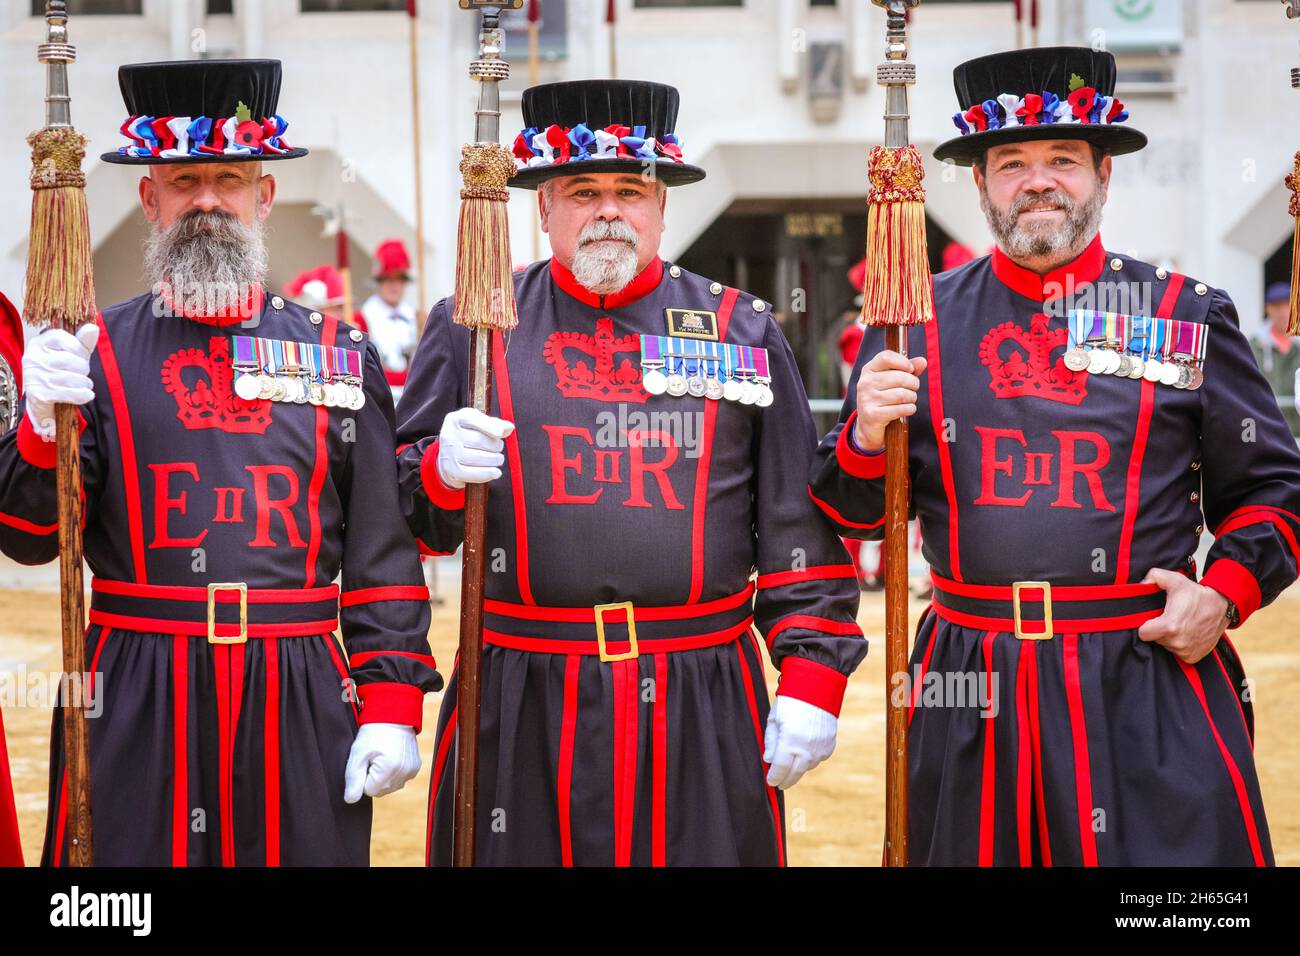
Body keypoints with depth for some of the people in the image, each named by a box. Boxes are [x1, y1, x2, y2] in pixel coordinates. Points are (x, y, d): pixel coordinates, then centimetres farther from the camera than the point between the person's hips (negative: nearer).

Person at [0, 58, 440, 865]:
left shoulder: (341, 355, 8)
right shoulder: (92, 351, 5)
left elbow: (383, 550, 7)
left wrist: (391, 705, 0)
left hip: (301, 706, 1)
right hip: (135, 708, -1)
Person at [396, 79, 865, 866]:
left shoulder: (744, 330, 8)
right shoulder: (474, 327, 7)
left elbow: (801, 531, 6)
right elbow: (405, 513, 9)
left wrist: (811, 679, -1)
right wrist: (443, 474, -12)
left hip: (703, 713, 0)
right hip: (524, 712, 0)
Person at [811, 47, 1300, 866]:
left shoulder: (1188, 315, 5)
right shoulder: (919, 322, 7)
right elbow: (857, 513, 10)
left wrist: (1224, 592, -6)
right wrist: (868, 438, -10)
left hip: (1151, 693, -1)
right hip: (970, 695, 1)